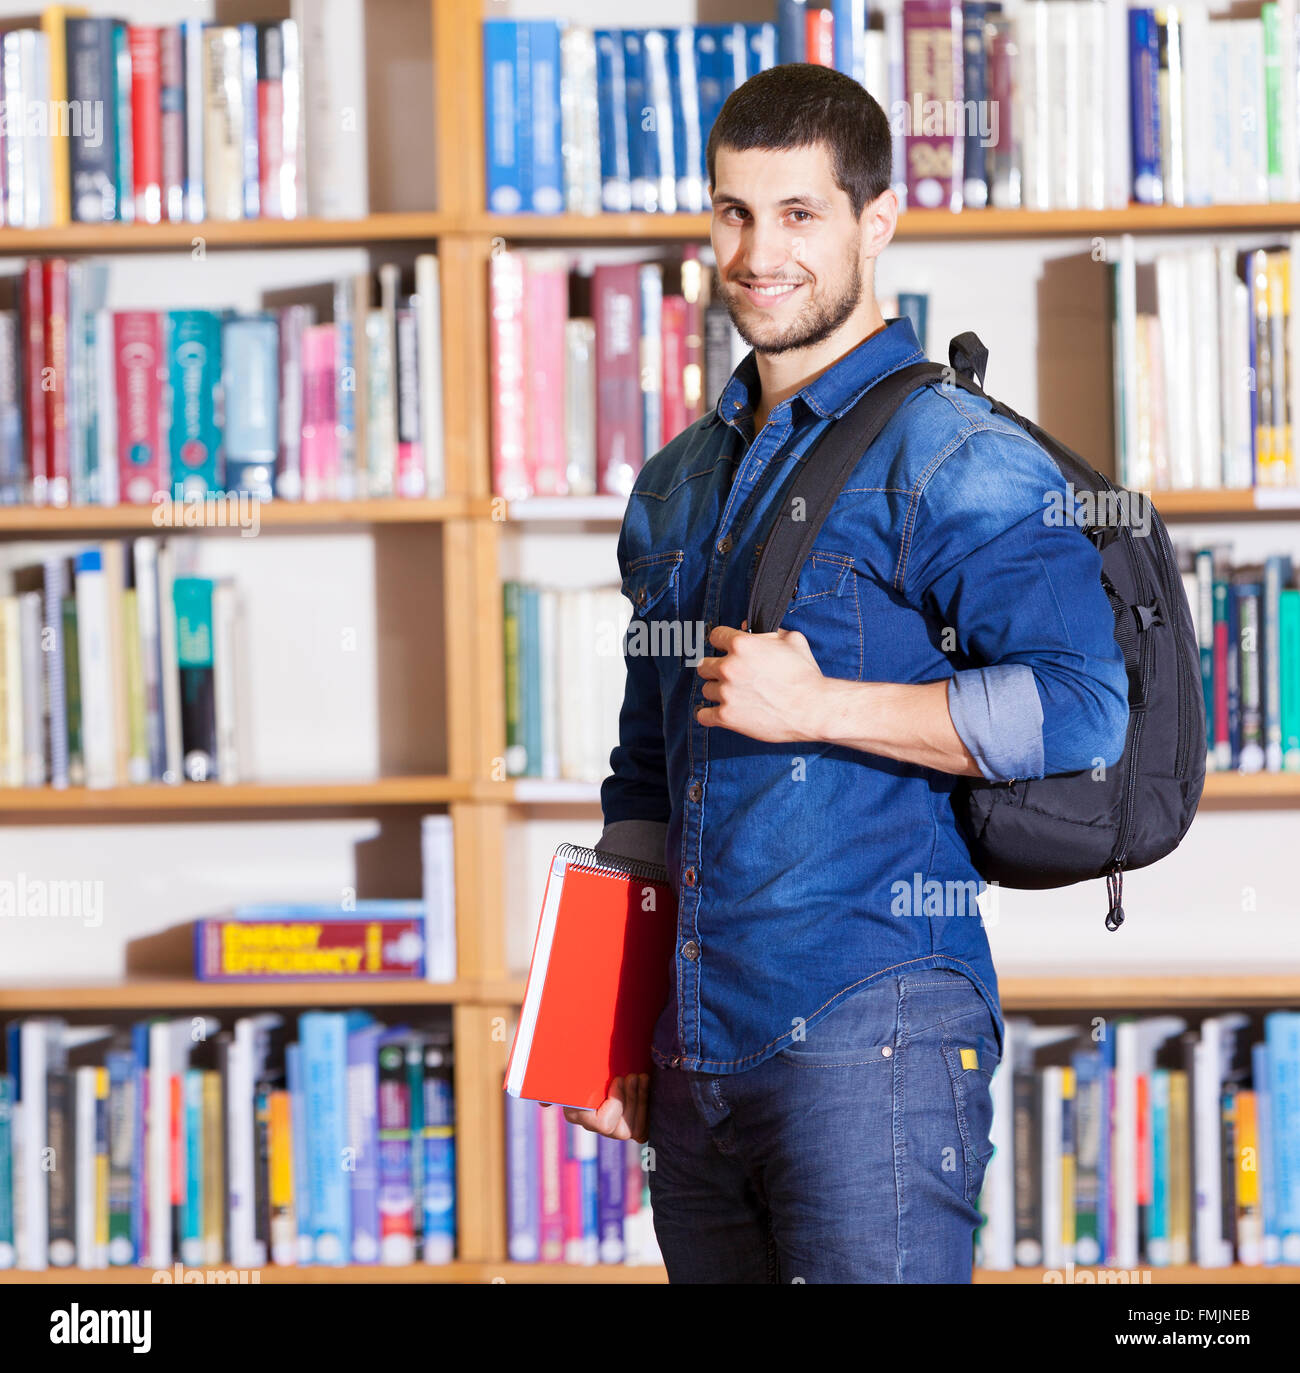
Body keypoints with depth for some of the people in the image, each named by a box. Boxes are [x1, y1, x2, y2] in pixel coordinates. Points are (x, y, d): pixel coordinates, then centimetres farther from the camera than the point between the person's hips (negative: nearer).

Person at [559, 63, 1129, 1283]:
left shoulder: (956, 463, -5)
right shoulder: (677, 485, 19)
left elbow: (1081, 711, -17)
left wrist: (816, 707, -15)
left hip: (870, 1032, -7)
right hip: (694, 1048, 7)